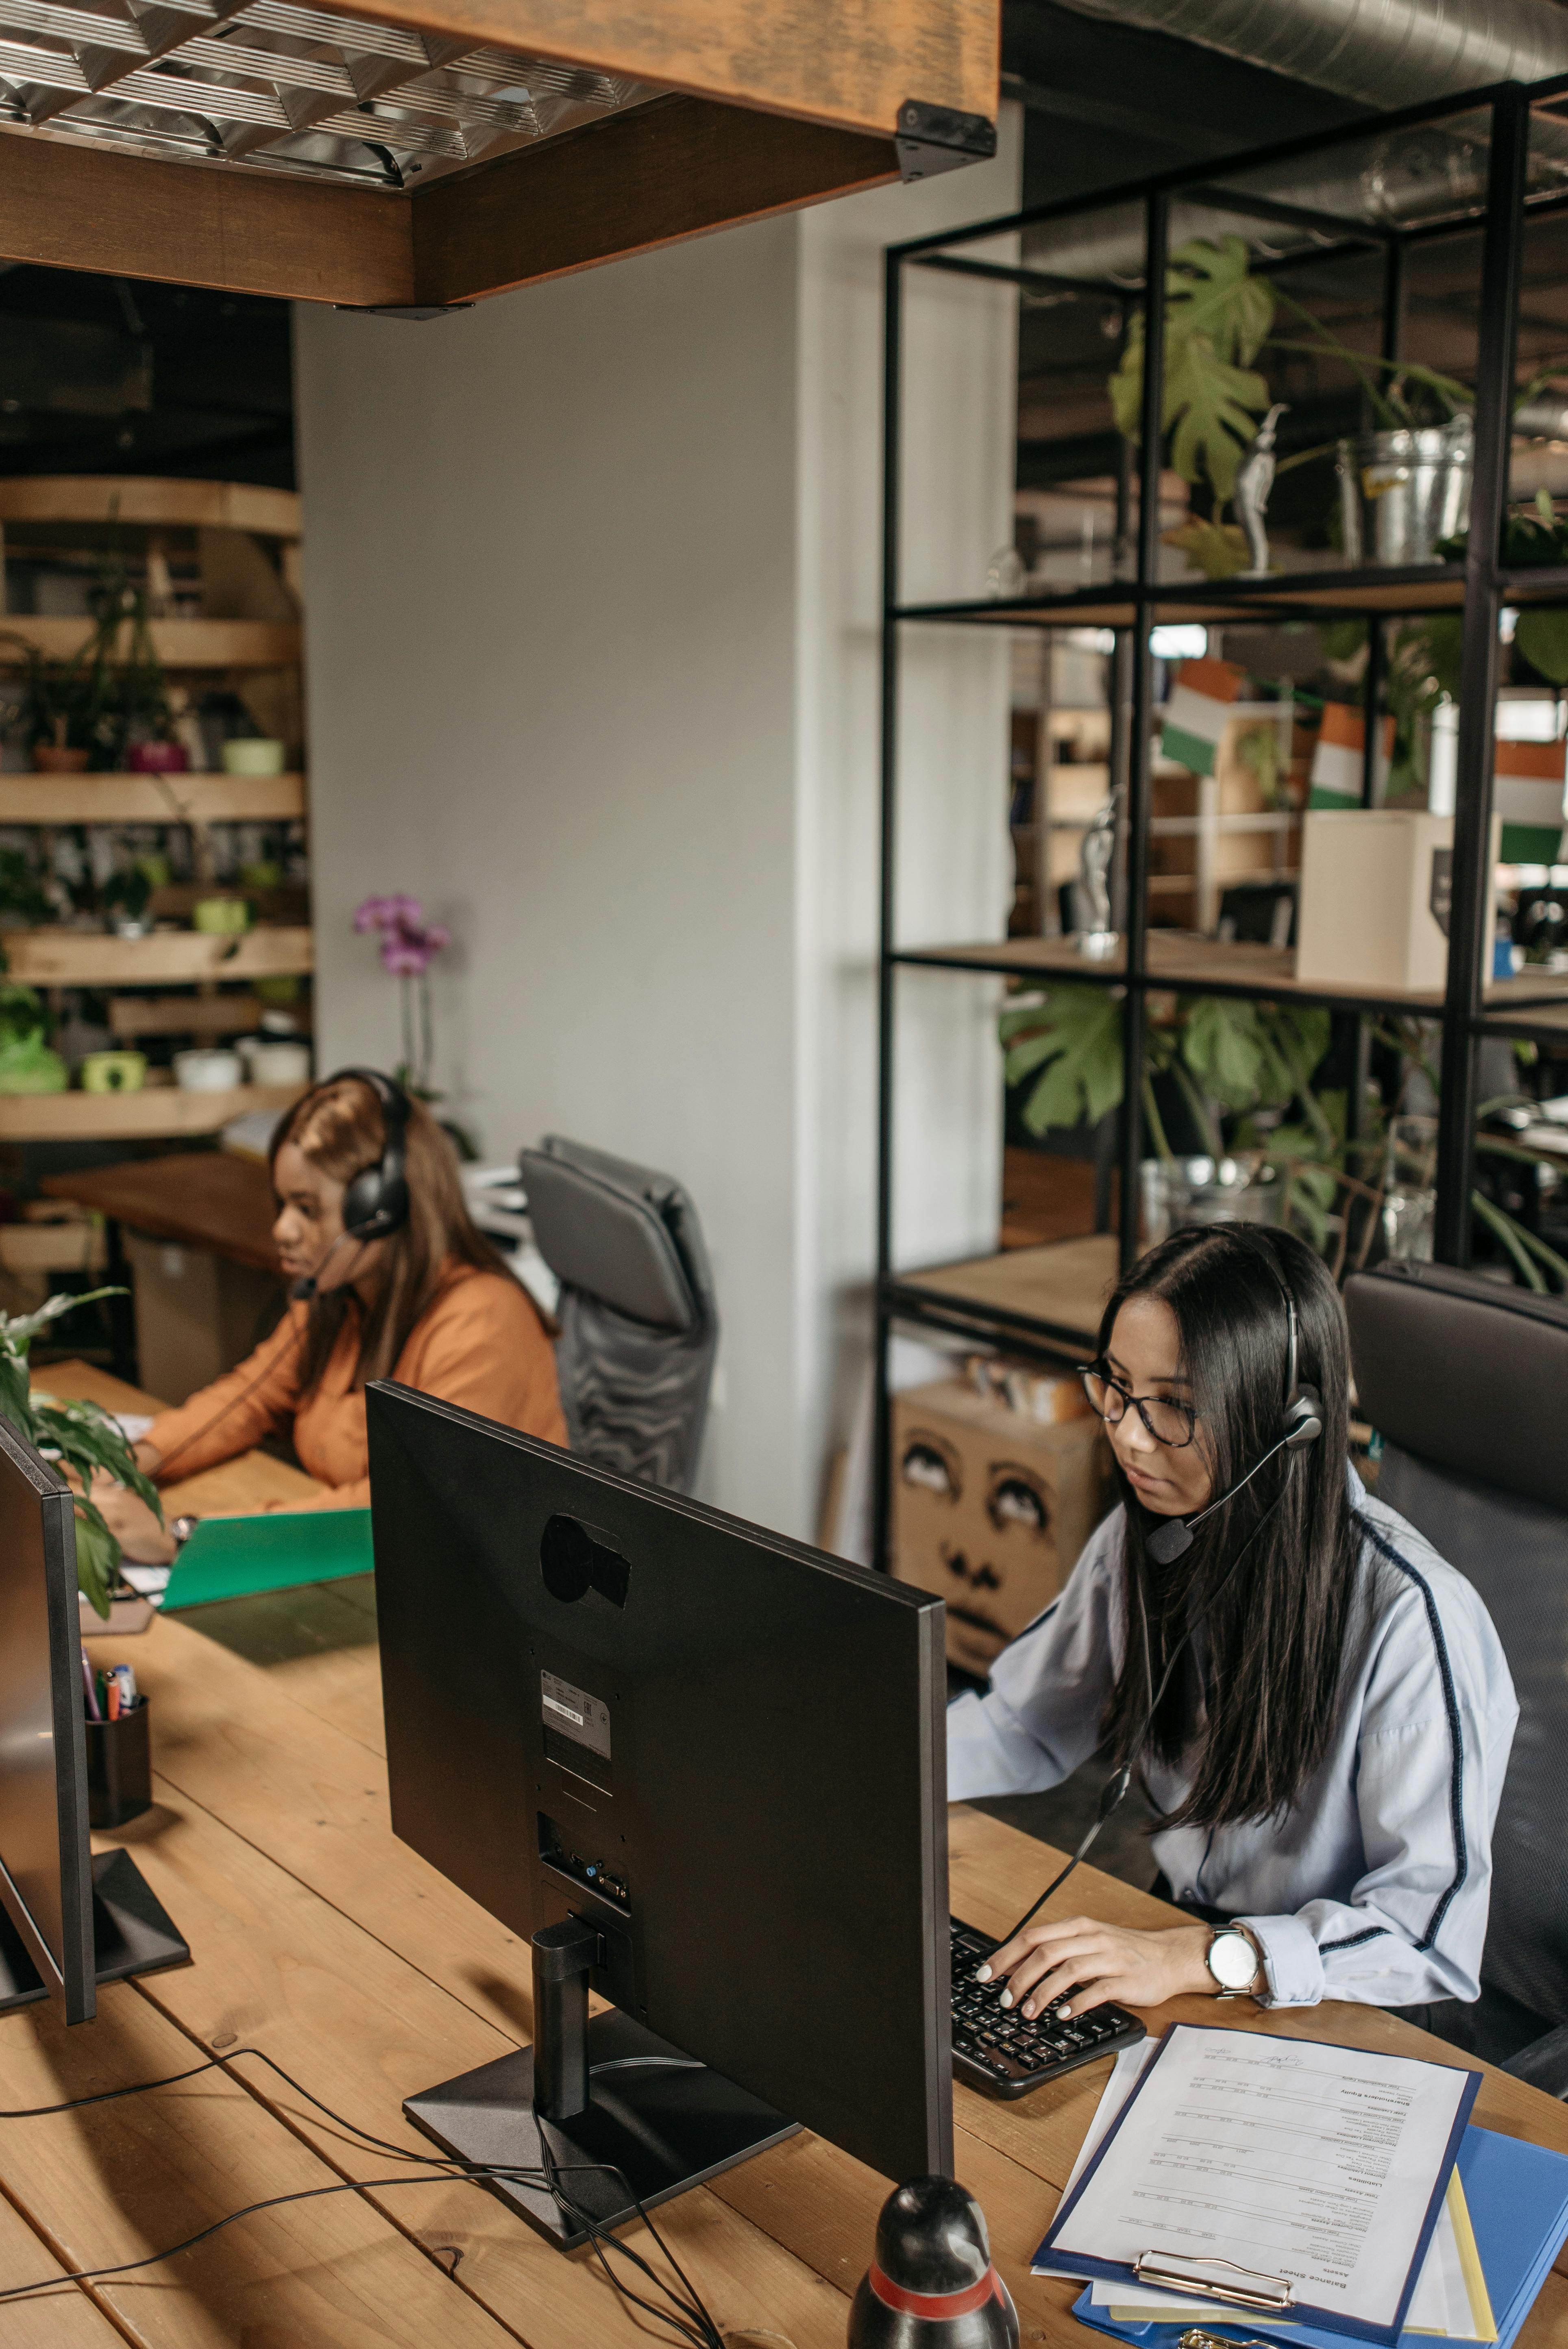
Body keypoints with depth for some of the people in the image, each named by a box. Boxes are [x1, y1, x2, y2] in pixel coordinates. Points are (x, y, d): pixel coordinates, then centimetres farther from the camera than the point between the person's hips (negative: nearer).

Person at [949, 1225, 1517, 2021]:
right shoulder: (1142, 1536, -5)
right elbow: (1022, 1723, 9)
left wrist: (1191, 1960, -36)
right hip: (1173, 1921, 5)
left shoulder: (1413, 1620, -26)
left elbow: (1436, 1934, -25)